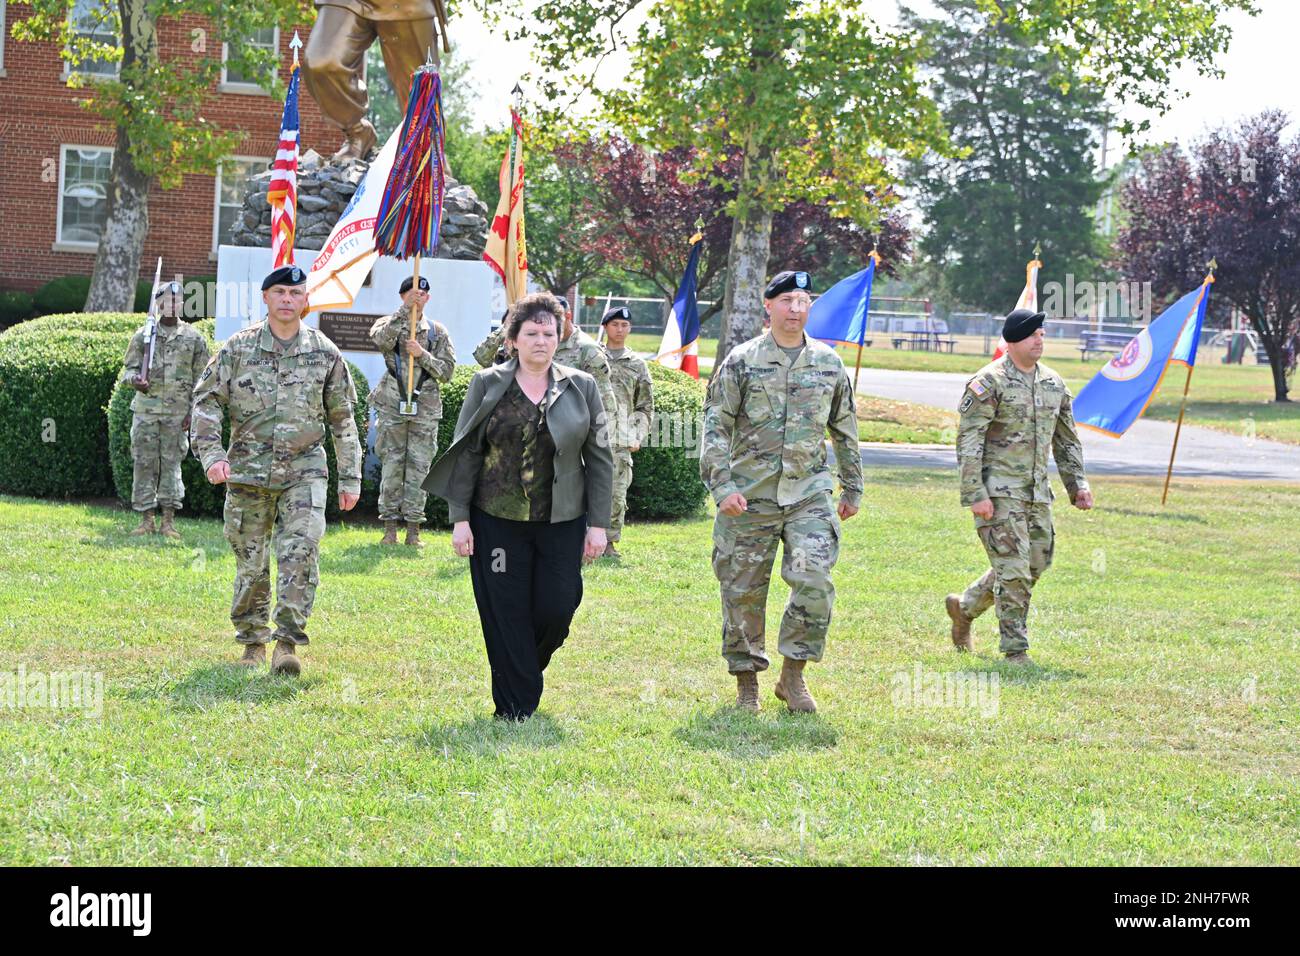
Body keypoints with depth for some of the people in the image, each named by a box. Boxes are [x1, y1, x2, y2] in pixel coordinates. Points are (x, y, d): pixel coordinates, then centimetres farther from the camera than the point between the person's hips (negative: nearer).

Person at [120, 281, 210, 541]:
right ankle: (146, 519, 7)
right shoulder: (143, 336, 7)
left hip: (178, 411, -1)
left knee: (172, 463, -1)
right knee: (144, 463, 1)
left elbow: (200, 378, 7)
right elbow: (128, 368, 11)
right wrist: (135, 379, -13)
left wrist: (194, 411, -1)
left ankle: (169, 521, 4)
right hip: (146, 408, 1)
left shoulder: (194, 338, 6)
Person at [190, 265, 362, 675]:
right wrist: (212, 453, -11)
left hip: (304, 472, 0)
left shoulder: (325, 353, 5)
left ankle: (288, 642, -14)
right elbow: (206, 401, 3)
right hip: (248, 471, 0)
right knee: (250, 562, 5)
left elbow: (343, 420, 11)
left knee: (300, 553, -17)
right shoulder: (238, 348, 2)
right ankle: (253, 642, 20)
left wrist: (350, 479, 10)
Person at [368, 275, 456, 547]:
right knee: (391, 466, 1)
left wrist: (423, 354, -11)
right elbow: (381, 339, -19)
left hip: (425, 409, 1)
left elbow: (447, 371, 4)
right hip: (392, 407, -1)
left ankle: (413, 529, 5)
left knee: (419, 468, 0)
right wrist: (406, 310, -25)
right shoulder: (388, 323, 6)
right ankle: (390, 527, 7)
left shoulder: (438, 332, 10)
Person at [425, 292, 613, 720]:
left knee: (556, 609, -2)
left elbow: (600, 459, 6)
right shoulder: (487, 385, 3)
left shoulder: (581, 388, 6)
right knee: (506, 614, 0)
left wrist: (598, 523, 1)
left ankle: (528, 667, 29)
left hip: (561, 523, 1)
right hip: (497, 521, -1)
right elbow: (465, 454, 3)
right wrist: (460, 518, -3)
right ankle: (515, 705, 10)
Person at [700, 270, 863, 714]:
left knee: (814, 581, -14)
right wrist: (722, 487, -11)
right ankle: (746, 683, 18)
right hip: (750, 496, -1)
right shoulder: (742, 361, 0)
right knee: (744, 591, 3)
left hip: (810, 494, 2)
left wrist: (852, 490, 21)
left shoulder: (829, 364, 9)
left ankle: (793, 675, 2)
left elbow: (845, 431, 19)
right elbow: (716, 426, -2)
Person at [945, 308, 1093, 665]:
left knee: (1035, 565, 12)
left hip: (1037, 491, 7)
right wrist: (974, 495, -18)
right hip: (998, 492, -7)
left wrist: (1077, 484, 11)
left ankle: (964, 607, 30)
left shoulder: (1054, 384, 12)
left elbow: (1067, 441, 22)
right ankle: (1015, 649, 1)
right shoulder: (989, 382, -10)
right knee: (1013, 569, -9)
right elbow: (968, 443, -12)